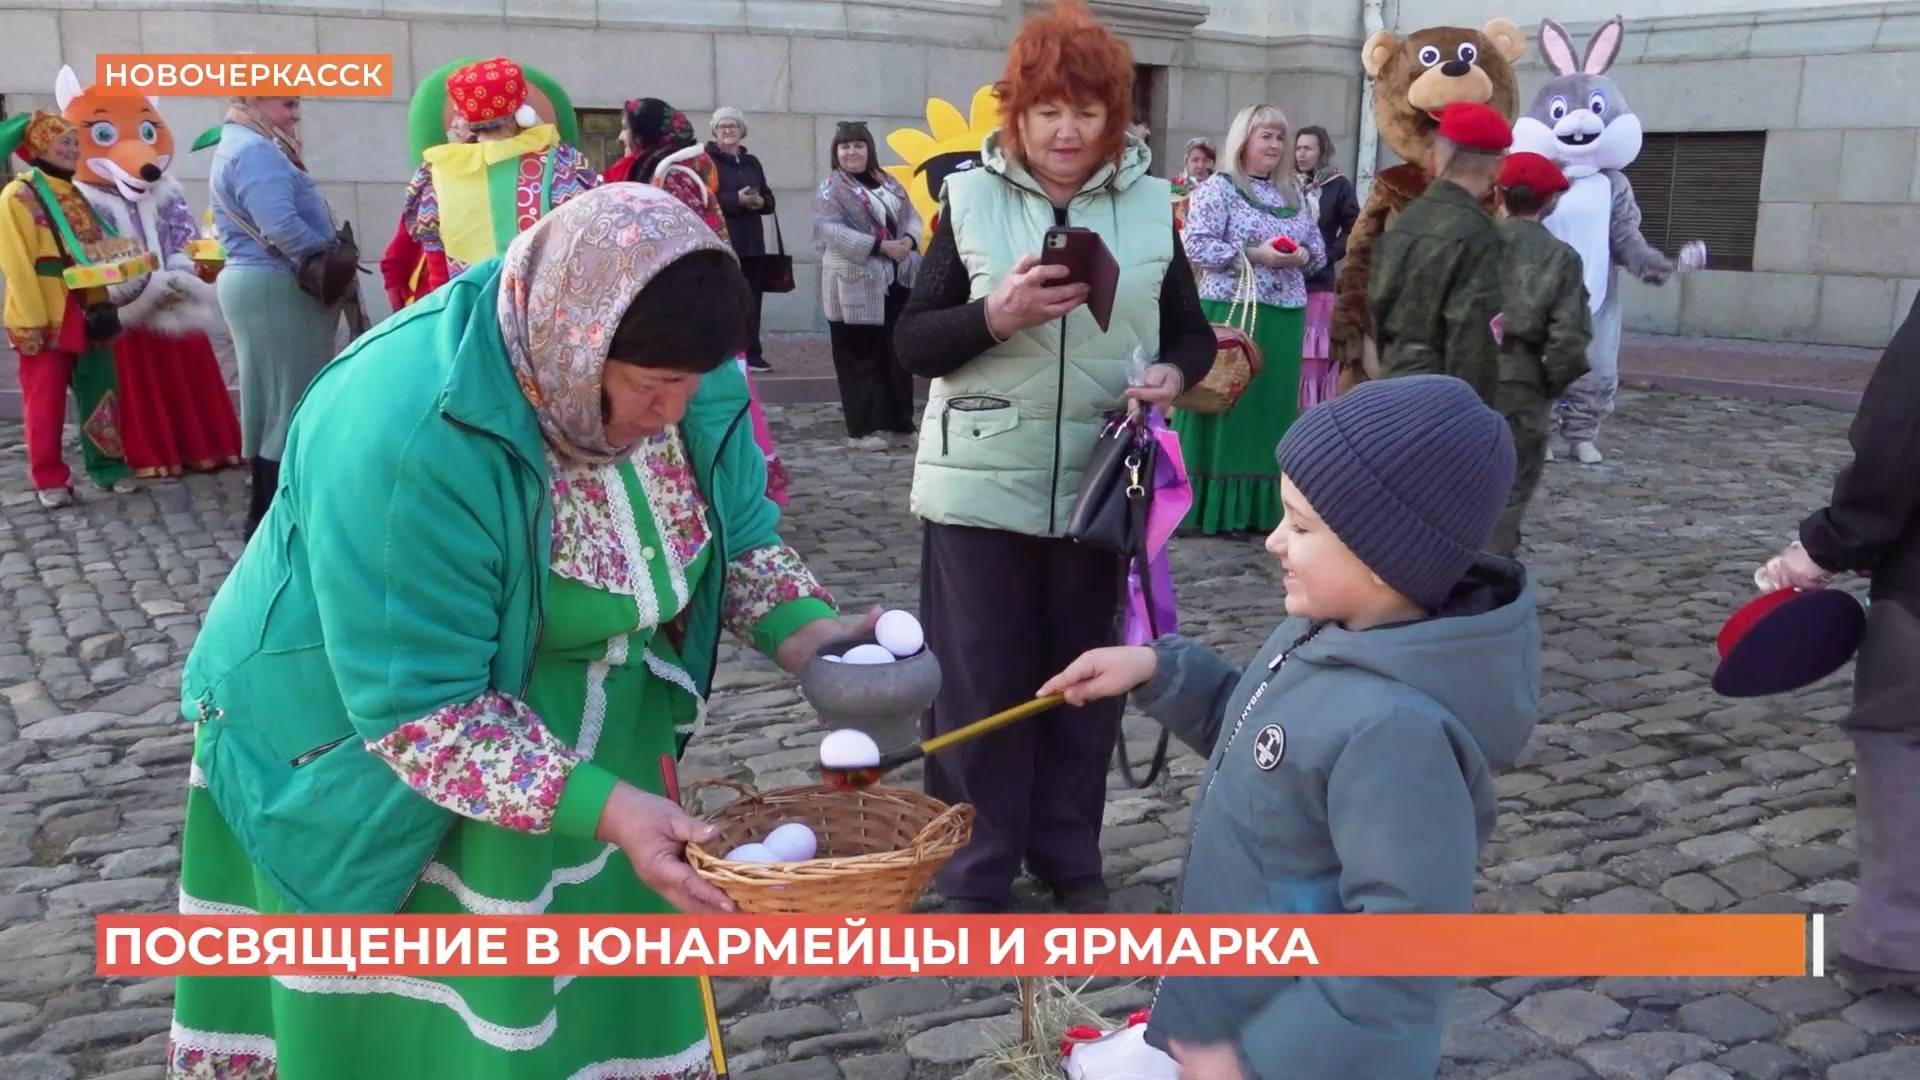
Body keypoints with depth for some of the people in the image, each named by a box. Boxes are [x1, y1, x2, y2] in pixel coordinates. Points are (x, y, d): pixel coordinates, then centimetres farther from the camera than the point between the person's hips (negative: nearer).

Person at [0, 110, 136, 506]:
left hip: (87, 313, 6)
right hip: (46, 316, -6)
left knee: (99, 394, 9)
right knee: (45, 402, 1)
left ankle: (107, 465, 19)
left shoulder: (77, 194, 13)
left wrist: (106, 305, 5)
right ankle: (49, 479, 9)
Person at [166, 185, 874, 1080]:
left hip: (574, 733, 5)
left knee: (587, 1004, 14)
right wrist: (602, 807, -39)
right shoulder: (408, 436, -35)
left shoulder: (675, 378, -14)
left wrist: (804, 634, -16)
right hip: (374, 762, -5)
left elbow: (740, 530, 3)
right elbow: (422, 711, -32)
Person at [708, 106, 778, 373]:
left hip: (751, 244, 6)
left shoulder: (752, 162, 18)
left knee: (752, 299, 6)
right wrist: (737, 199, -21)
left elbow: (770, 199, 19)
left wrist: (759, 201, -5)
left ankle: (752, 354, 12)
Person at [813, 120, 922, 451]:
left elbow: (911, 215, 12)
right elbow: (832, 231, -17)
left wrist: (909, 239, -12)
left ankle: (900, 422, 20)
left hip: (898, 281, 6)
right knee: (861, 358, -1)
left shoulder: (888, 183, 14)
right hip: (856, 285, -5)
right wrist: (880, 246, -22)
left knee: (898, 355, 10)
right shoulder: (830, 189, -4)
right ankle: (862, 428, 5)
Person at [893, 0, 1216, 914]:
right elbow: (912, 343, -4)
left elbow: (1191, 330, 10)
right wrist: (994, 316, -22)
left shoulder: (1150, 204, 3)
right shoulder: (968, 197, -2)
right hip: (982, 486, -2)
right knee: (978, 686, 4)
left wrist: (1173, 374, -12)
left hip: (1097, 486, 2)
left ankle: (1069, 857, 29)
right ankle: (972, 874, 20)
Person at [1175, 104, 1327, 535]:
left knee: (1271, 405, 8)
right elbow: (1195, 246, -12)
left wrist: (1302, 256, -5)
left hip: (1284, 317, 6)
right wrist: (1254, 254, -17)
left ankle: (1262, 504, 16)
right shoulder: (1218, 188, -2)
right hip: (1230, 312, -6)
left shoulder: (1292, 196, 16)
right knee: (1223, 403, -4)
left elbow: (1319, 250, 19)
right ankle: (1214, 505, 1)